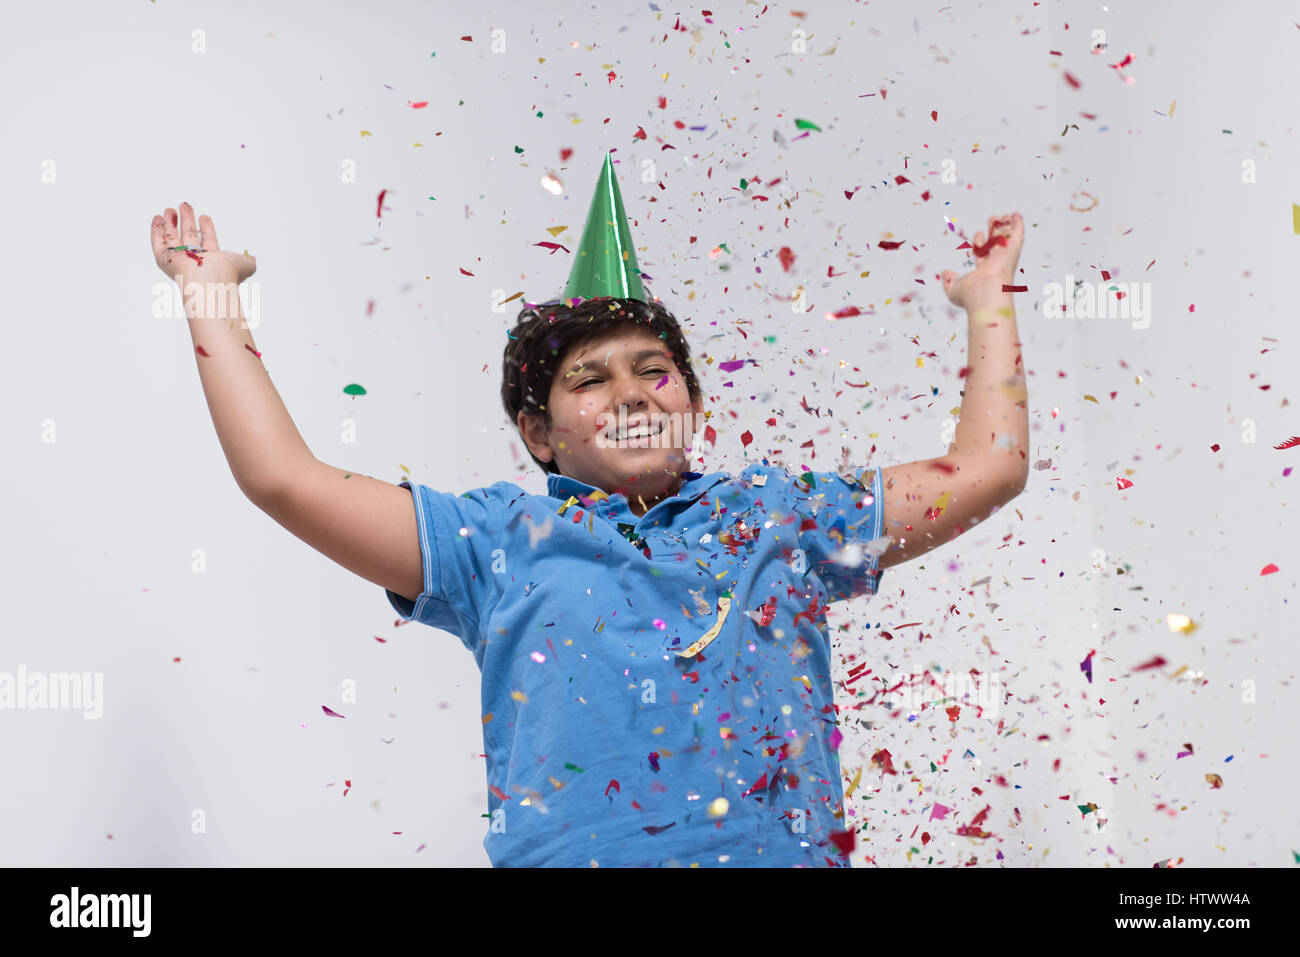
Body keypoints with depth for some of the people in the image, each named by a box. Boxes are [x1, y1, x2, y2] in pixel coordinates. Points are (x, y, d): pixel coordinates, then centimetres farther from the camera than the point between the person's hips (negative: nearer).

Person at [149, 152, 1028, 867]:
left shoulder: (776, 515, 17)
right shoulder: (504, 540, 12)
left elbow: (986, 470, 20)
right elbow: (284, 480, 7)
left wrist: (987, 302, 26)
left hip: (782, 850, 1)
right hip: (571, 851, -1)